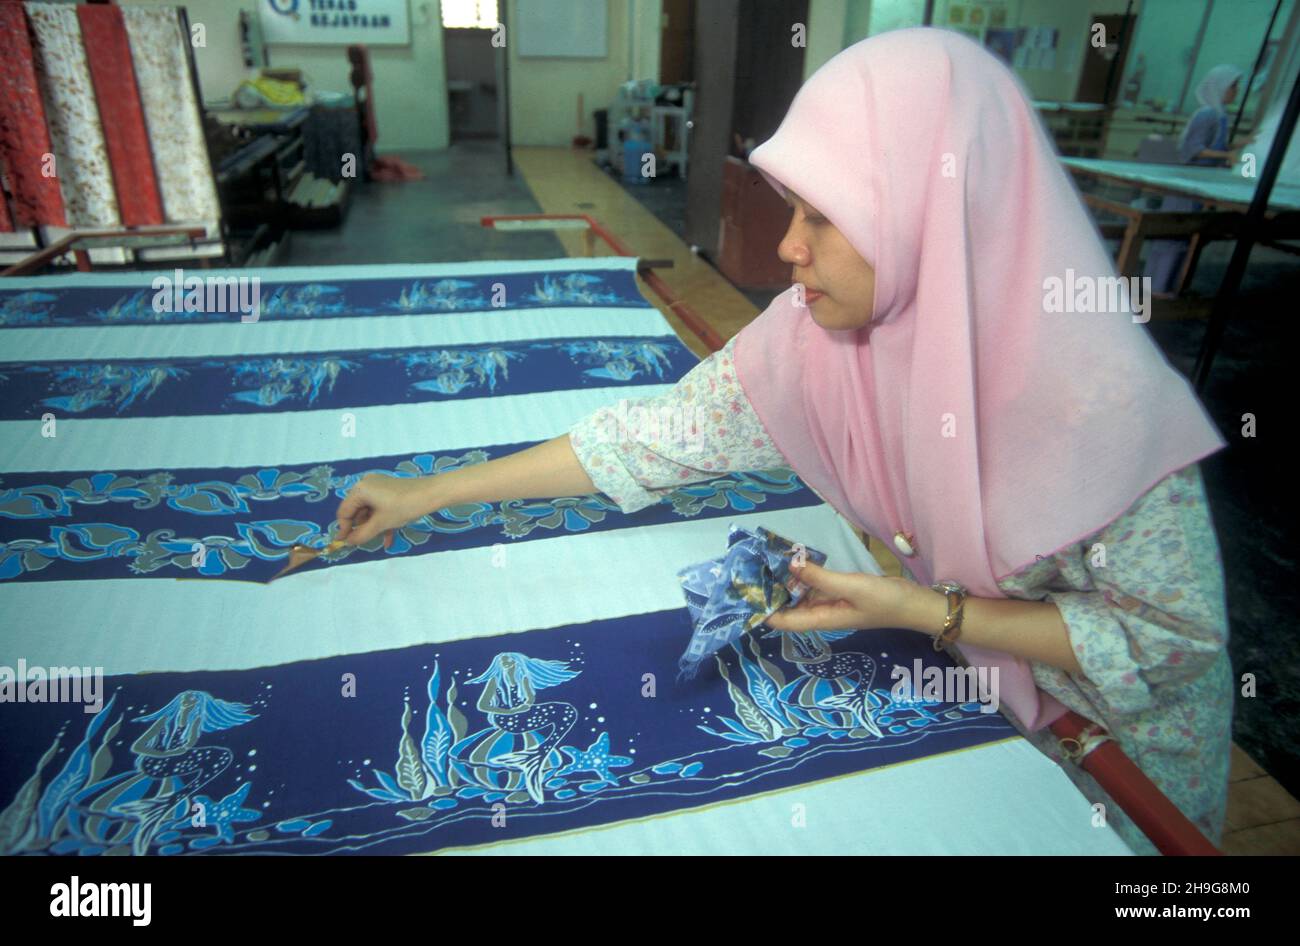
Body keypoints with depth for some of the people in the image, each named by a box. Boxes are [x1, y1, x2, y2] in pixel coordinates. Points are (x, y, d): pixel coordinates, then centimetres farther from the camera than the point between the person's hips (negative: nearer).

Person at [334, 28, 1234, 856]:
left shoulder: (1098, 396, -35)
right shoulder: (814, 332, -21)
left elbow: (1175, 639, -22)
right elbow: (661, 436, -16)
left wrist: (927, 611, -33)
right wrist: (428, 495, -13)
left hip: (1109, 740, -3)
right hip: (956, 683, 4)